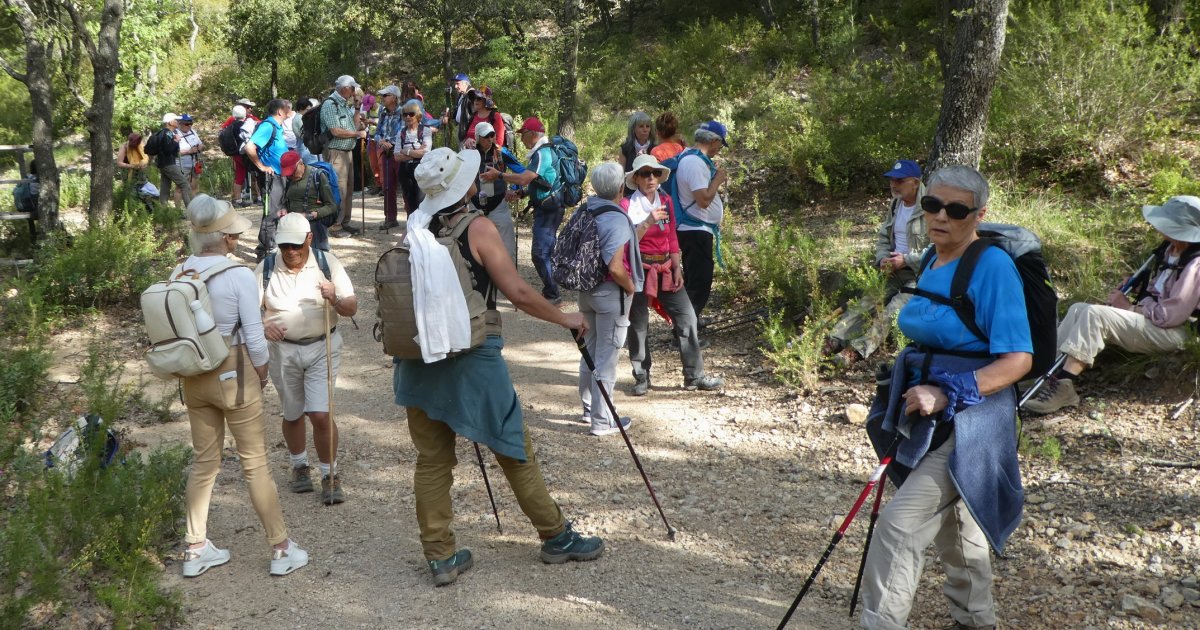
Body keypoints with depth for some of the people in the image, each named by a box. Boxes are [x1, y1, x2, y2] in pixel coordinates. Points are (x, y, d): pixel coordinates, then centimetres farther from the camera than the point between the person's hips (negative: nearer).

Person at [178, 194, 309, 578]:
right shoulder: (239, 275, -16)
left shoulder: (180, 273, -1)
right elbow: (254, 337, -14)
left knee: (204, 461, 17)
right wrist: (261, 375, 2)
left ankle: (196, 550, 24)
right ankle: (281, 550, 13)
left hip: (194, 377, 5)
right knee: (255, 463, 4)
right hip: (233, 373, -5)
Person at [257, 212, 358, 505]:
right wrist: (263, 326, -21)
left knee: (320, 414, -10)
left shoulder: (327, 262, -5)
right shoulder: (266, 268, -3)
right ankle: (299, 466, 38)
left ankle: (330, 475, 7)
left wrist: (336, 300, -27)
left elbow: (352, 307, -4)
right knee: (293, 415, 14)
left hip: (322, 346, -2)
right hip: (283, 350, 2)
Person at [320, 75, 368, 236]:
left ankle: (344, 222, 22)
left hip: (347, 152, 9)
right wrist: (357, 134, -11)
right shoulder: (330, 104, -13)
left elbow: (353, 126, 16)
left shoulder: (345, 105, 16)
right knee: (339, 189, -9)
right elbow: (336, 131, -20)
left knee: (348, 188, 13)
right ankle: (334, 226, -4)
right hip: (336, 152, -9)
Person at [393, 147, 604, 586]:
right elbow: (518, 292, -12)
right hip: (473, 358, -4)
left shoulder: (417, 228, 3)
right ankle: (557, 538, 22)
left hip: (421, 356, 5)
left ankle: (440, 556, 17)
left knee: (432, 458, 11)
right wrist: (565, 319, 1)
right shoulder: (477, 228, -11)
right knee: (515, 450, 8)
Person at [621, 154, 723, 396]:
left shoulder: (666, 201, 7)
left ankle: (694, 375, 10)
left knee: (687, 318, 0)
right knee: (638, 325, 5)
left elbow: (672, 239, 10)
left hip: (665, 269, 4)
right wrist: (649, 221, -26)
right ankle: (641, 378, 19)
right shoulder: (627, 205, -8)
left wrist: (677, 269, 4)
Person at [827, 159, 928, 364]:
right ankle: (833, 341, -27)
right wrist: (882, 258, 1)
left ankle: (858, 350, -40)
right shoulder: (895, 206, 12)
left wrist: (907, 260, -20)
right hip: (896, 272, 7)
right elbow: (882, 238, 22)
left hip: (921, 274, -7)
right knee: (867, 303, -13)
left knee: (892, 311, -26)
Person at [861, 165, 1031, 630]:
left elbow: (1018, 359, -22)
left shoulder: (992, 266, -19)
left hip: (968, 421, -8)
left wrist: (947, 394, -28)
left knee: (899, 525, -14)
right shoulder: (933, 262, 4)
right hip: (926, 413, 9)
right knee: (954, 525, 23)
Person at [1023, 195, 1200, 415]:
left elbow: (1171, 315, -23)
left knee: (1094, 314, -28)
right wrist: (1135, 286, 2)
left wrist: (1129, 307, -12)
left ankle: (1064, 387, -32)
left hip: (1170, 333, -10)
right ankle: (1049, 372, -14)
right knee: (1078, 309, -4)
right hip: (1148, 313, 10)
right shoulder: (1170, 248, 7)